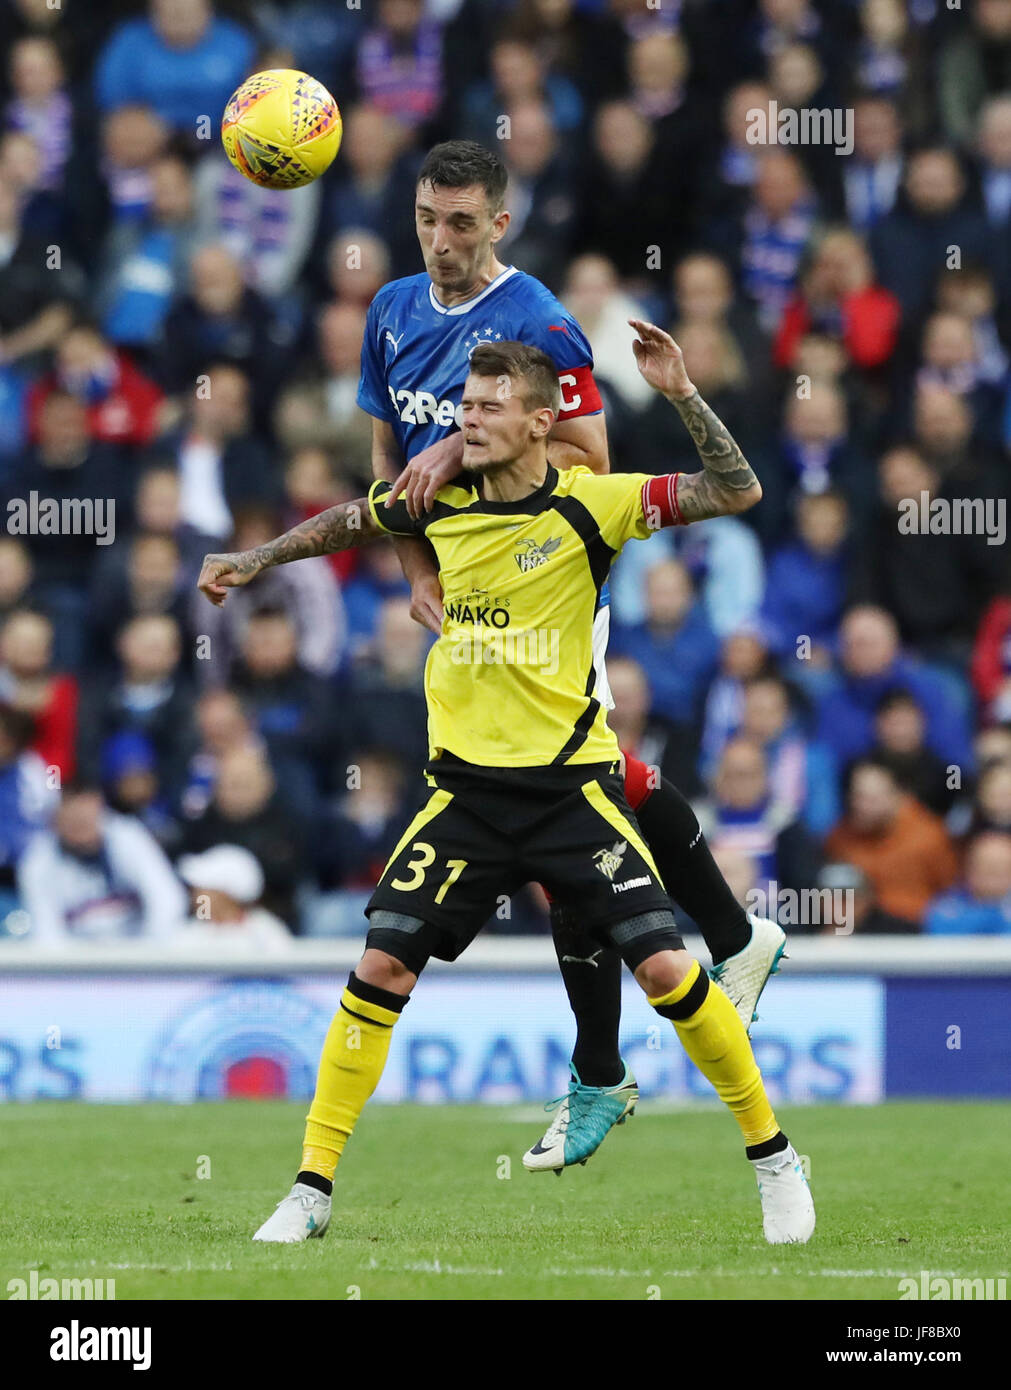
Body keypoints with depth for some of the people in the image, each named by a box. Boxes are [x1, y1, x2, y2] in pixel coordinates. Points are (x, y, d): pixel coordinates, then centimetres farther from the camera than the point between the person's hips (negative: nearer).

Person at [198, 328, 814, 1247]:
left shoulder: (587, 506, -8)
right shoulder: (440, 499, 2)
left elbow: (738, 492, -16)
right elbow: (350, 520, 25)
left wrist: (680, 394, -24)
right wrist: (255, 559, 25)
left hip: (571, 783, -3)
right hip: (467, 784, 3)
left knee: (666, 969, -11)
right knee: (382, 968, -8)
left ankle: (771, 1155, 9)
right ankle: (312, 1188, 2)